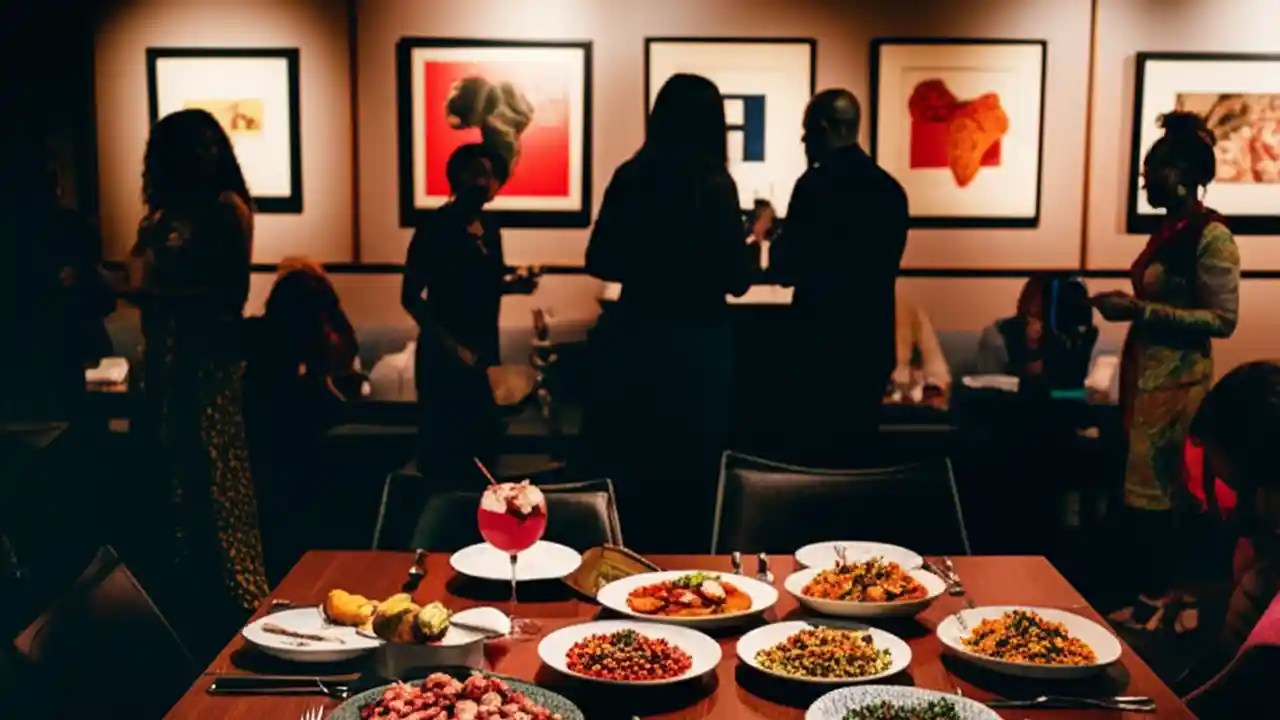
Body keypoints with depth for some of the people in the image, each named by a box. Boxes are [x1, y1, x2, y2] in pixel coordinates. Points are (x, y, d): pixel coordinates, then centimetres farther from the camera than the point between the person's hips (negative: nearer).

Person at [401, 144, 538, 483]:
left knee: (485, 439, 14)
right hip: (445, 355, -7)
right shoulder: (437, 226, -13)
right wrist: (451, 346, -21)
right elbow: (411, 297, -15)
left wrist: (514, 282, -2)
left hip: (484, 349, 7)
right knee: (445, 446, -2)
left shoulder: (489, 225, 7)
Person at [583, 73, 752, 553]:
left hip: (633, 341, 4)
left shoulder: (630, 176, 2)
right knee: (690, 479, 8)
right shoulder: (714, 184, -9)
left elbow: (600, 263, 6)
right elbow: (736, 279, -8)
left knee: (628, 476, 13)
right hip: (695, 346, -4)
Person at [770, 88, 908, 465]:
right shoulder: (890, 188, 6)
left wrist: (776, 240, 8)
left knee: (816, 454, 2)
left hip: (823, 343, -6)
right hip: (873, 342, 6)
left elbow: (787, 269, -13)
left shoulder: (816, 183, -13)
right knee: (856, 452, 15)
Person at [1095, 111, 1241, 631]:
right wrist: (1126, 306, 10)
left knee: (1148, 492, -3)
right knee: (1152, 490, 12)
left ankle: (1156, 603, 9)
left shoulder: (1211, 235, -13)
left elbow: (1223, 319, -17)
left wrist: (1140, 310, -22)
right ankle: (1159, 596, 21)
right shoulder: (1170, 228, 11)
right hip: (1147, 374, 8)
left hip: (1176, 380, -8)